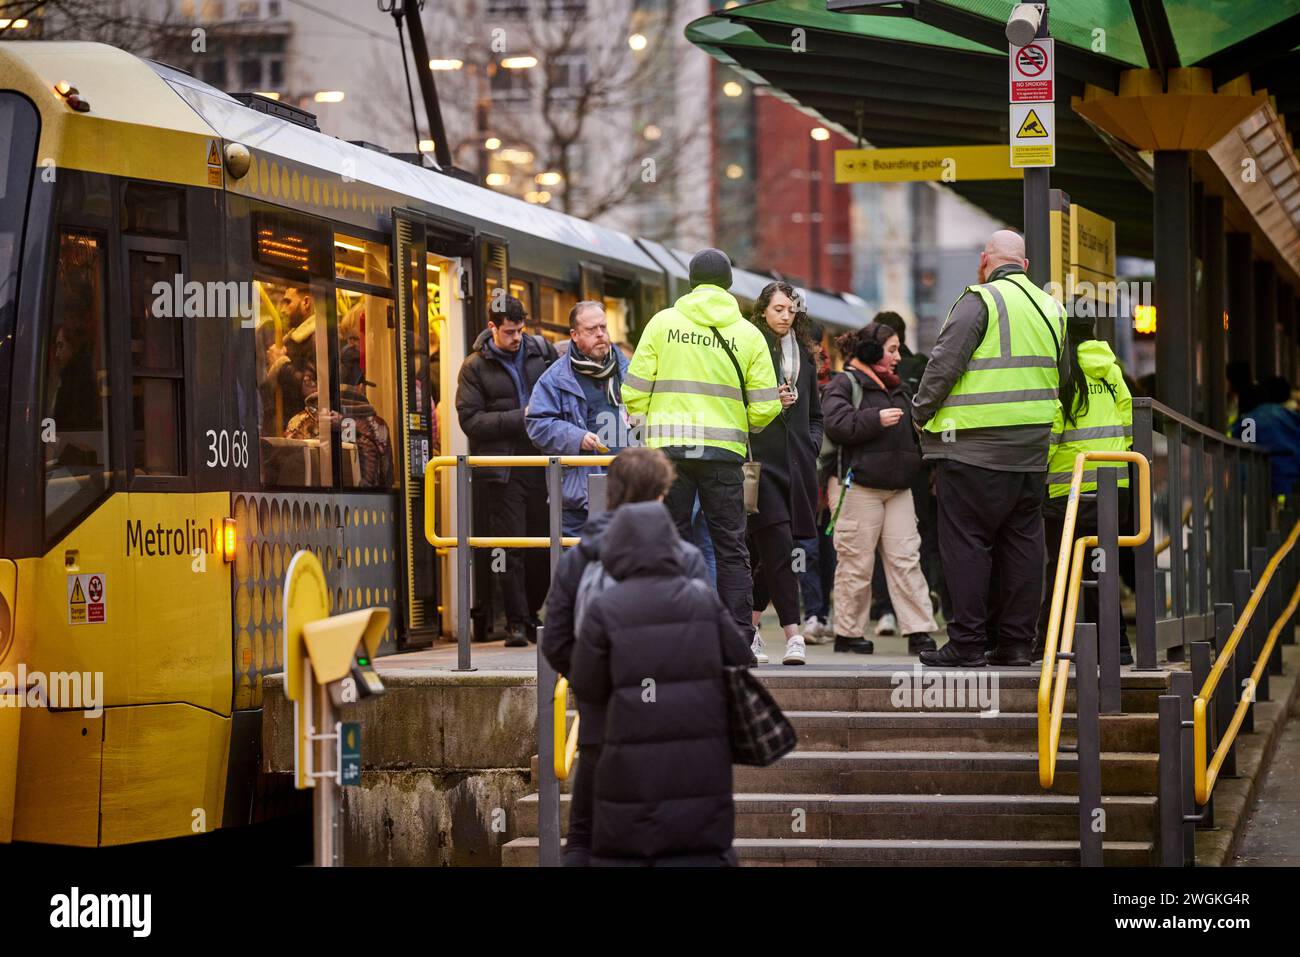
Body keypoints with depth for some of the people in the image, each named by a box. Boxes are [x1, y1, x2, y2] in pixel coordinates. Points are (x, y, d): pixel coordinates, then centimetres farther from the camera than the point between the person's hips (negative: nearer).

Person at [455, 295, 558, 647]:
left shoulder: (541, 350, 8)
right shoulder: (475, 366, -1)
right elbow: (470, 420, -7)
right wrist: (519, 418, -13)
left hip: (541, 463, 3)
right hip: (504, 470, -3)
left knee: (544, 544, 6)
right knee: (511, 547, -3)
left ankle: (531, 614, 22)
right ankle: (517, 622, 3)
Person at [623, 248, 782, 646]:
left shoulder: (663, 323, 3)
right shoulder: (748, 334, 4)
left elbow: (634, 389, -1)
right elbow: (764, 407, 1)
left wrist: (644, 421, 18)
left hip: (667, 446, 0)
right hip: (723, 450, 0)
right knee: (731, 547, 6)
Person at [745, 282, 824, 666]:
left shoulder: (803, 355, 19)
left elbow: (815, 414, 27)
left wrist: (812, 444, 12)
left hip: (796, 463, 6)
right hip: (760, 460, -6)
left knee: (769, 552, 7)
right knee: (777, 545, -14)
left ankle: (748, 624, 20)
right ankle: (792, 634, -16)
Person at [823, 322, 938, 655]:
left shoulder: (896, 389, 21)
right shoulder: (844, 384, -3)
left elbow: (911, 427, 34)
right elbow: (836, 424, -19)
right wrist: (877, 419, -21)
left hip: (898, 487, 7)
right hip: (858, 486, -7)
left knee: (906, 559, 1)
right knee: (857, 563, -2)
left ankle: (919, 631, -1)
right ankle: (848, 632, 6)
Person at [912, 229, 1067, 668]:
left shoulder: (980, 301, -9)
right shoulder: (1051, 308, 14)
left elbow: (945, 363, -13)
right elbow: (1061, 375, 23)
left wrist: (922, 413, 0)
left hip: (974, 445, -7)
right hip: (1032, 447, 7)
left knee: (966, 541, -2)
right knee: (1022, 542, 10)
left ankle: (967, 643, -3)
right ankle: (1017, 642, 12)